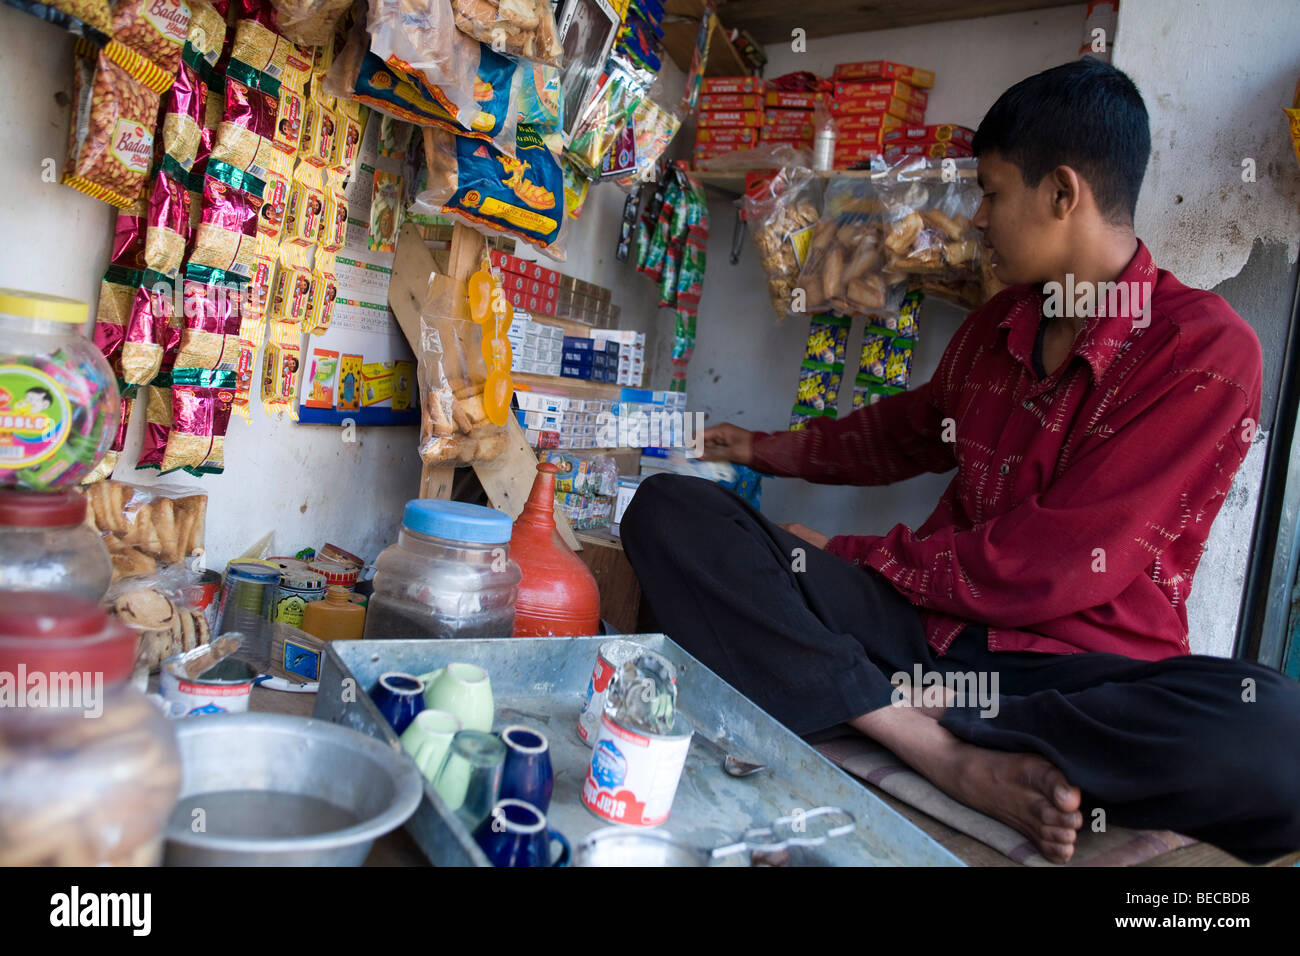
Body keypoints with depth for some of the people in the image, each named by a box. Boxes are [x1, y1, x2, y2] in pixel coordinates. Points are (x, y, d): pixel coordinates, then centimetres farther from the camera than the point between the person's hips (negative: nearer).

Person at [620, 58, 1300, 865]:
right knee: (667, 511, -15)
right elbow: (909, 431, 28)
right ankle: (957, 758, -24)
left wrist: (849, 553, -5)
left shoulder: (1207, 352, -10)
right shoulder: (996, 324, 10)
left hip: (1083, 664, -4)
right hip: (926, 622, 5)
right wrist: (763, 450, 36)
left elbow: (1049, 570, -15)